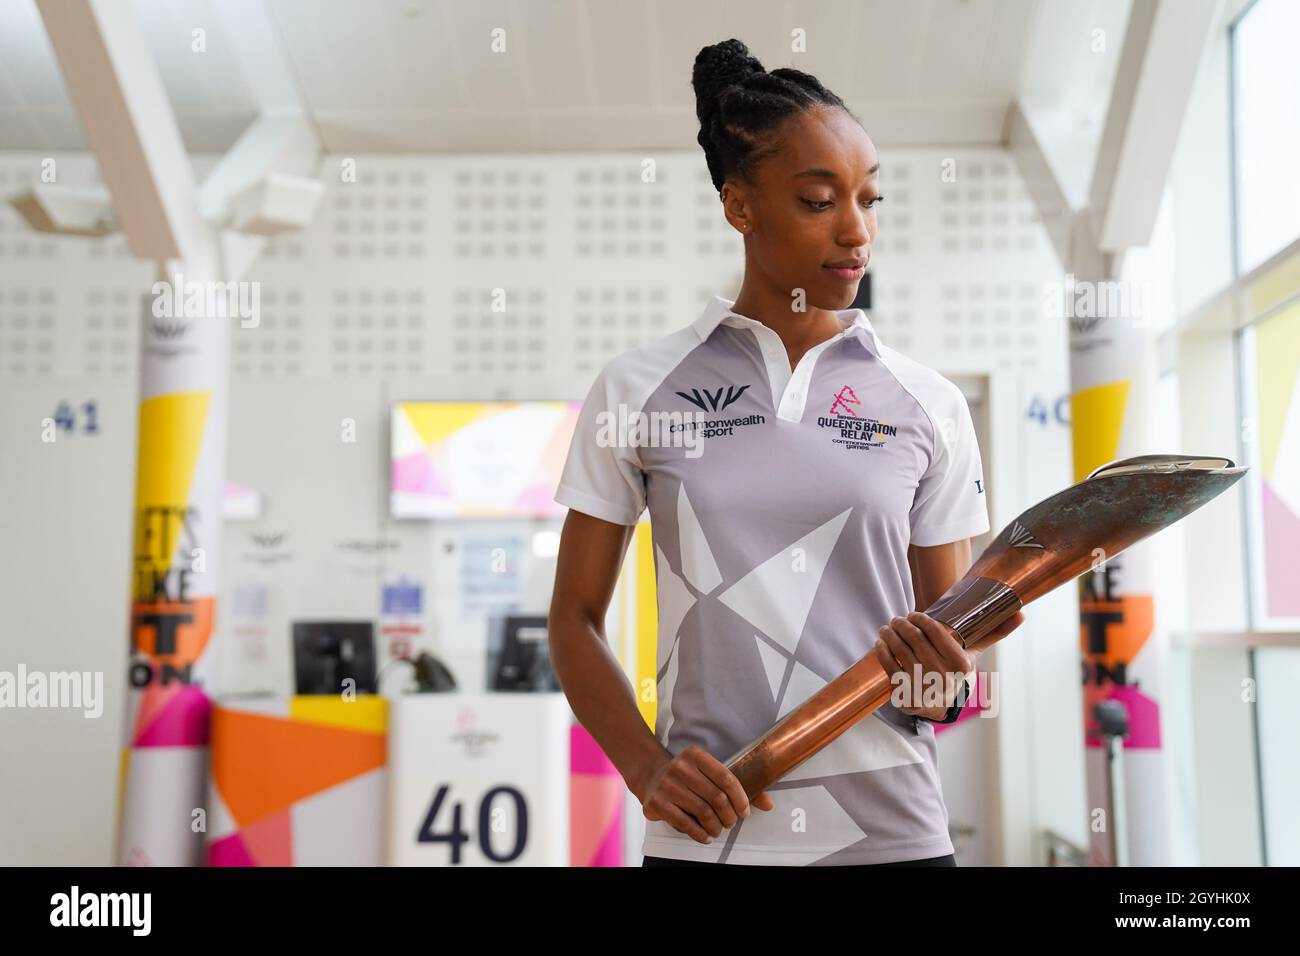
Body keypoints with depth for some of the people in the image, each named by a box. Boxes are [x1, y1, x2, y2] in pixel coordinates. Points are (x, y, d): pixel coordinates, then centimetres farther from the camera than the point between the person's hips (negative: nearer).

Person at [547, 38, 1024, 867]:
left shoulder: (930, 407, 2)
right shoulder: (636, 392, -1)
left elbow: (951, 646, 6)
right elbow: (576, 619, 4)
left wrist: (936, 685, -16)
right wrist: (646, 765, -11)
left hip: (894, 833, 1)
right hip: (704, 837, -1)